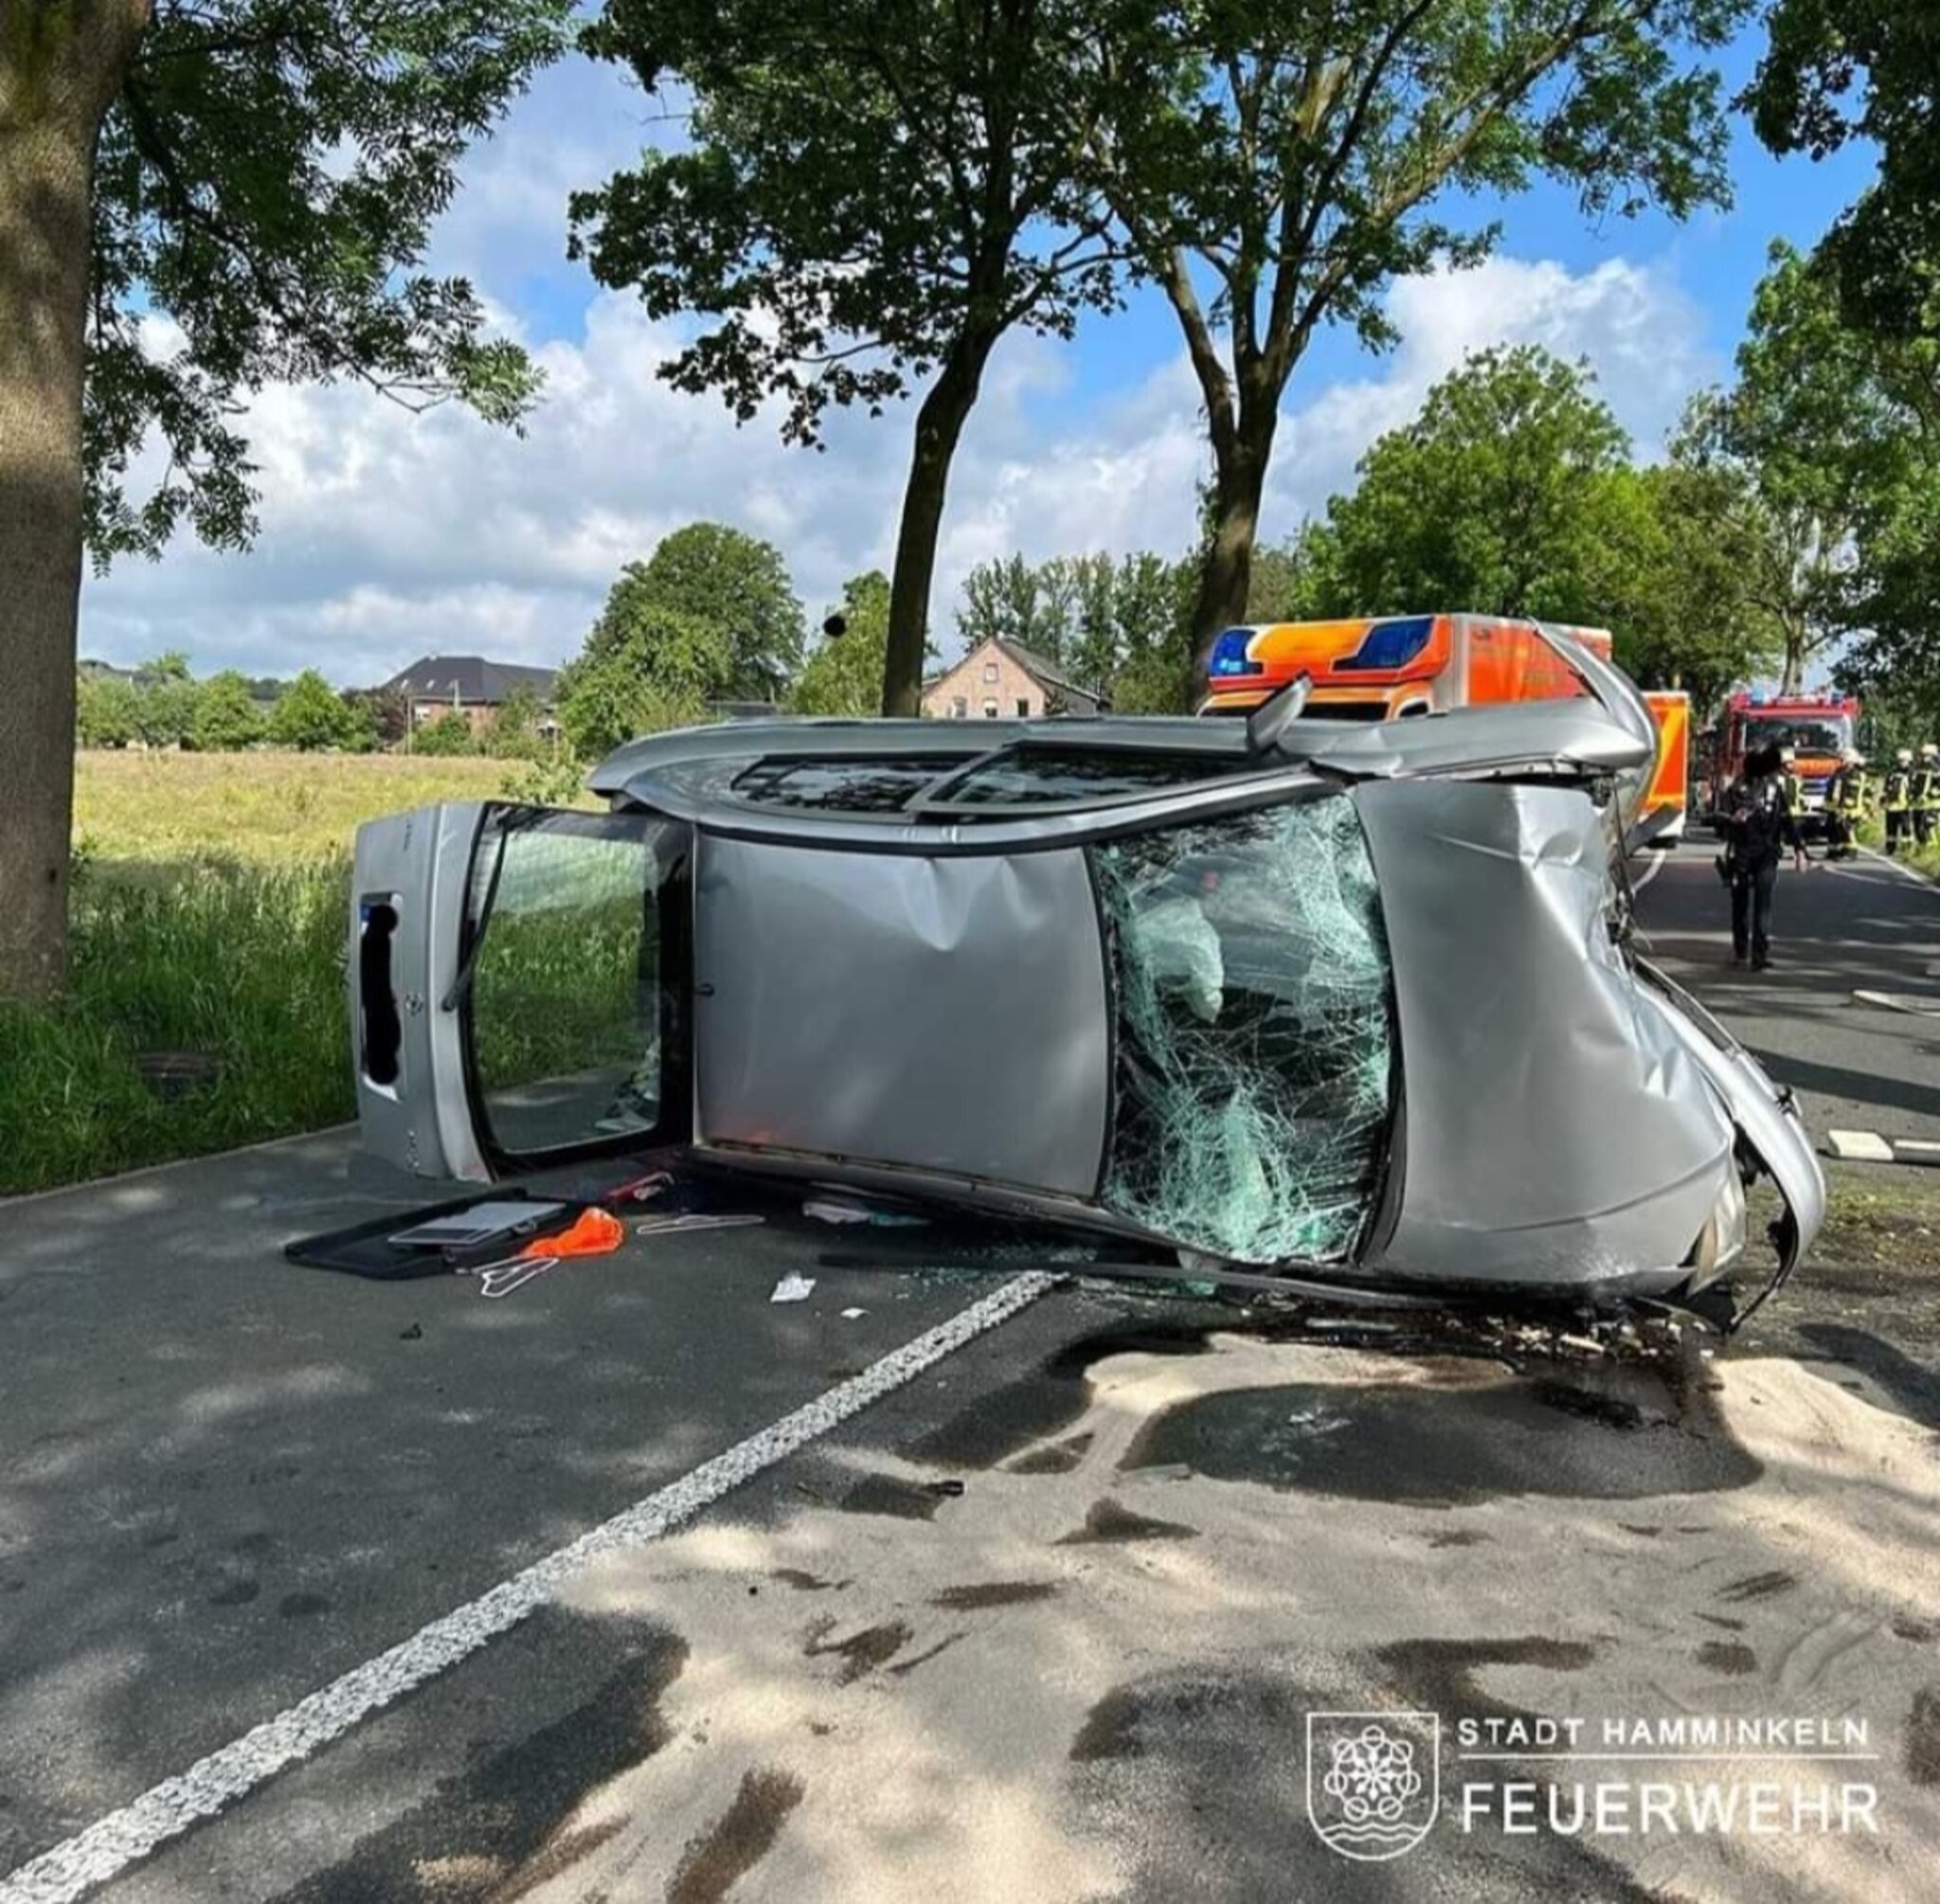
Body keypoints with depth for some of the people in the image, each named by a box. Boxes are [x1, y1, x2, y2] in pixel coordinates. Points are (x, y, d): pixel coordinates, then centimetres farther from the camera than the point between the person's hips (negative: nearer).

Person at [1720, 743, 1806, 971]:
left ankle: (1760, 954, -3)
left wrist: (1799, 849, 10)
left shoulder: (1777, 787, 7)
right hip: (1741, 854, 0)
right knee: (1740, 902, 4)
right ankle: (1739, 950, 11)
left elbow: (1788, 820, 14)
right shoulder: (1737, 789, 0)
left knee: (1764, 902, -4)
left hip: (1767, 854, 0)